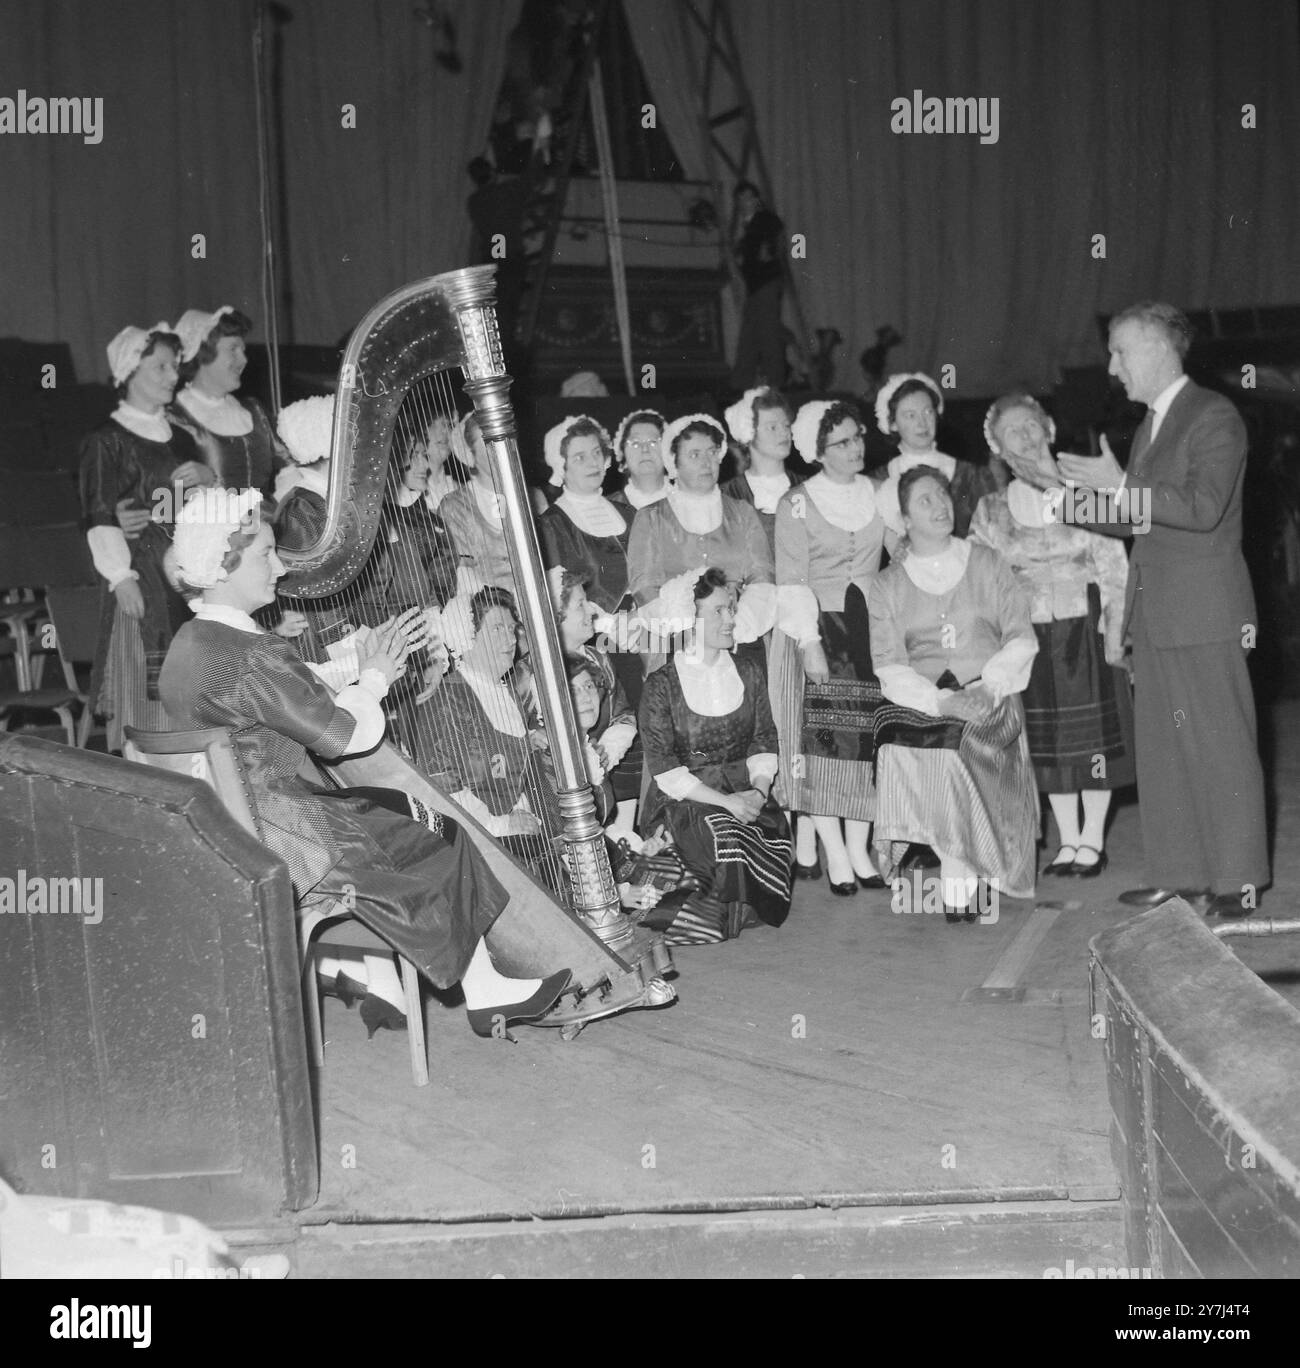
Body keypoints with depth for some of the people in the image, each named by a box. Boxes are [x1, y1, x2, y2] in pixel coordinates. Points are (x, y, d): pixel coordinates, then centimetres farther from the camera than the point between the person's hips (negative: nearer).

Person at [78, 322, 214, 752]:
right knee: (146, 685, -6)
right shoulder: (107, 442, -3)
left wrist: (206, 477, 1)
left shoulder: (180, 438, 18)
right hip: (143, 575, -6)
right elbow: (99, 516, -9)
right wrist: (121, 577, -17)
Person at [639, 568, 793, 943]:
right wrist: (726, 801, -17)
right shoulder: (661, 686, -6)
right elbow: (665, 770, -10)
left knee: (774, 829, -26)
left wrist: (759, 788, -10)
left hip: (745, 794, 4)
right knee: (728, 838, -32)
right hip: (683, 801, -4)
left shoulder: (748, 672, 10)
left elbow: (765, 741, 11)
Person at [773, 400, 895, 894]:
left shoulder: (877, 495, 10)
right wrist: (809, 643, -15)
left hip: (869, 630, 4)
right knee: (821, 735, -8)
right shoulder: (797, 504, -3)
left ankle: (858, 847, 6)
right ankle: (833, 853, -3)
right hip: (816, 630, -4)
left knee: (869, 735, -1)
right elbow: (791, 581, -8)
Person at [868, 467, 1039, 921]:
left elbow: (1022, 637, 7)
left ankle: (960, 883, -21)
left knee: (968, 744, -31)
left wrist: (988, 685, -12)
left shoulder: (988, 564, 15)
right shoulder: (887, 586, 13)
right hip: (921, 702, 0)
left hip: (990, 699, 0)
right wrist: (942, 700, -16)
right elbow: (889, 667, 1)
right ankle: (963, 877, -16)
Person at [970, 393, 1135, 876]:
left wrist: (1114, 628, -12)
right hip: (1031, 632, 2)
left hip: (1086, 625, -2)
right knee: (1047, 737, 5)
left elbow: (1114, 564, -4)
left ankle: (1092, 840, 10)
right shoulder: (993, 509, 6)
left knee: (1094, 730, 1)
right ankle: (1068, 841, 16)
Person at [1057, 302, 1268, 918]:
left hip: (1206, 613, -8)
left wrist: (1119, 487, -22)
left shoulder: (1214, 417, -10)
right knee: (1161, 746, 11)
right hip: (1154, 611, 8)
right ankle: (1180, 873, 20)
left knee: (1221, 746, 0)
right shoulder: (1151, 423, 16)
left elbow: (1203, 508, -23)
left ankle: (1238, 881, 9)